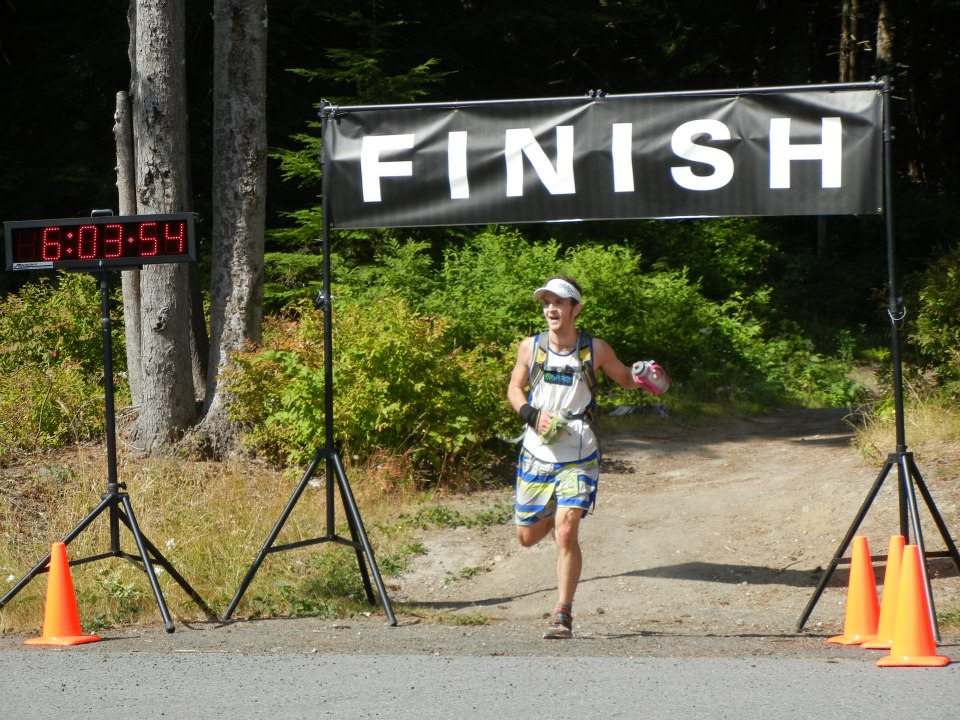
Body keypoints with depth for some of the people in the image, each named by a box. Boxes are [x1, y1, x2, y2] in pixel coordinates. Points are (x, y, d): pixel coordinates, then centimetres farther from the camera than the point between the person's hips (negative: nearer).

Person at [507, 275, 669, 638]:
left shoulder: (595, 349, -4)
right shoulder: (530, 347, -1)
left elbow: (624, 379, 13)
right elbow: (514, 388, 13)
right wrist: (532, 415, -8)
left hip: (578, 459, -3)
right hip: (536, 454, 3)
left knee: (566, 533, -17)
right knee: (527, 537, 11)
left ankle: (563, 614, -7)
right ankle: (553, 514, 48)